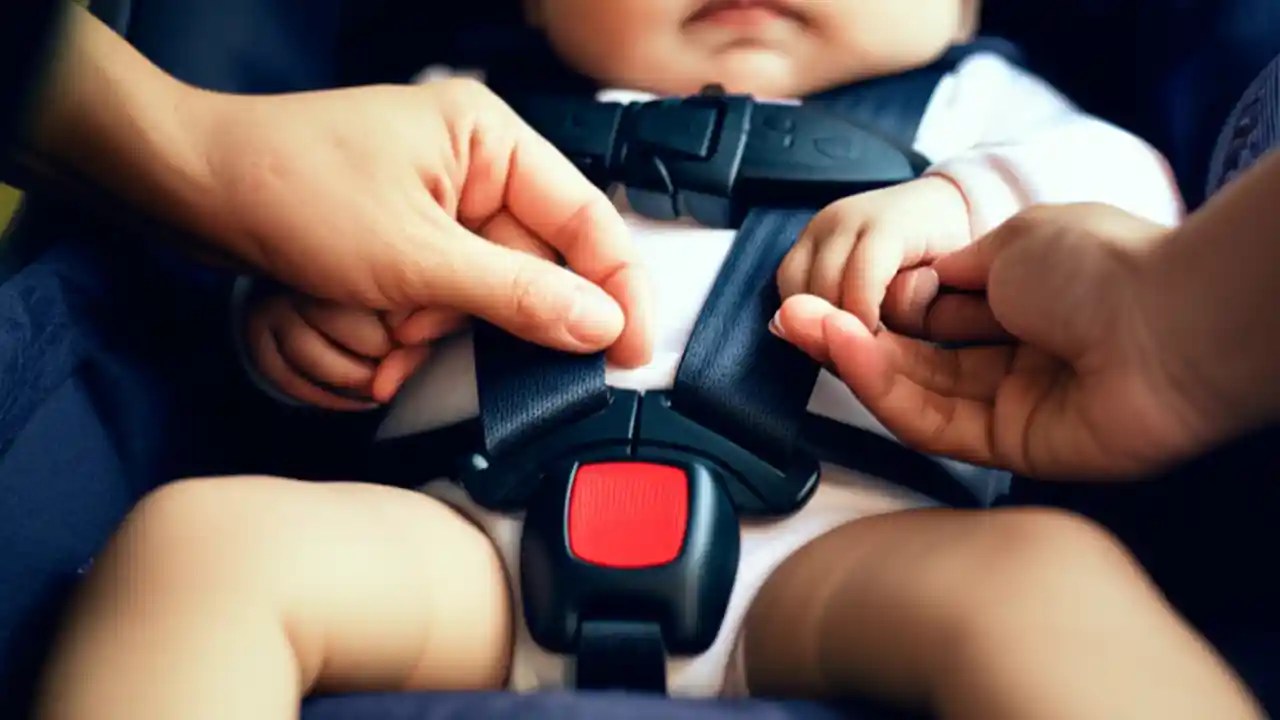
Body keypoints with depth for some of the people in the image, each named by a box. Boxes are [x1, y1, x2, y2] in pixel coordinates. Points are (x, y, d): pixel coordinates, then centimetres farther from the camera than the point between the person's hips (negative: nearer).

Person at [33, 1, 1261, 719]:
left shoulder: (969, 115, 27)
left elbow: (1130, 198, 15)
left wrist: (966, 201, -5)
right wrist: (300, 310, 4)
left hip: (833, 545, 0)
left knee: (1040, 574, -31)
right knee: (201, 534, -22)